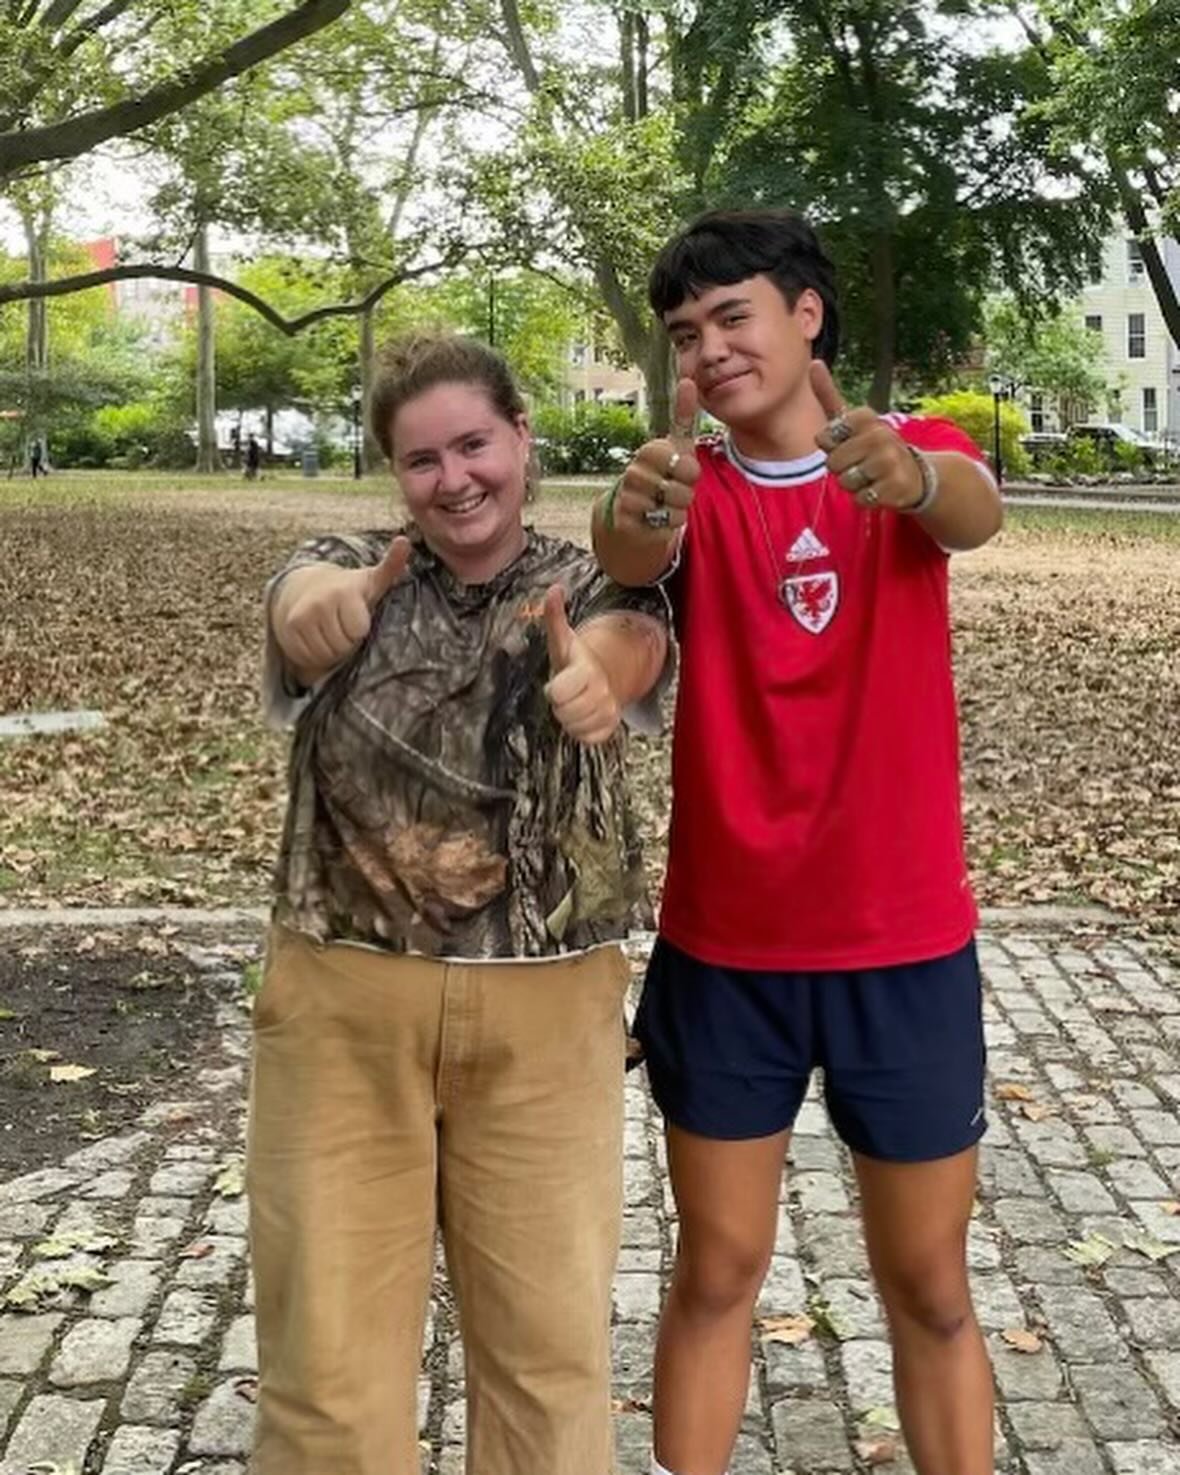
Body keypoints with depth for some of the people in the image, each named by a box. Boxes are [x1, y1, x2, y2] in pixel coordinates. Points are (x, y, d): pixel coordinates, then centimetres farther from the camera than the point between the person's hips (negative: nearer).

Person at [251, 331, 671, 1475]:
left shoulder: (592, 586, 2)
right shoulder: (348, 571, 2)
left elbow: (626, 642, -23)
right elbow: (303, 617, -23)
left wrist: (596, 676, -49)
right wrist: (326, 608, -49)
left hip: (544, 1010, 0)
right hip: (342, 1000, 0)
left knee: (551, 1337, 9)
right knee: (329, 1339, 7)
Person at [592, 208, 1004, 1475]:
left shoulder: (916, 457, -1)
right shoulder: (692, 491, -2)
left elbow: (976, 511, -26)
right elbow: (627, 552, -26)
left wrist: (906, 473, -49)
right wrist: (637, 512, -50)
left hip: (904, 944, 0)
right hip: (724, 947, 1)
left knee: (929, 1286, 12)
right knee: (716, 1271, 12)